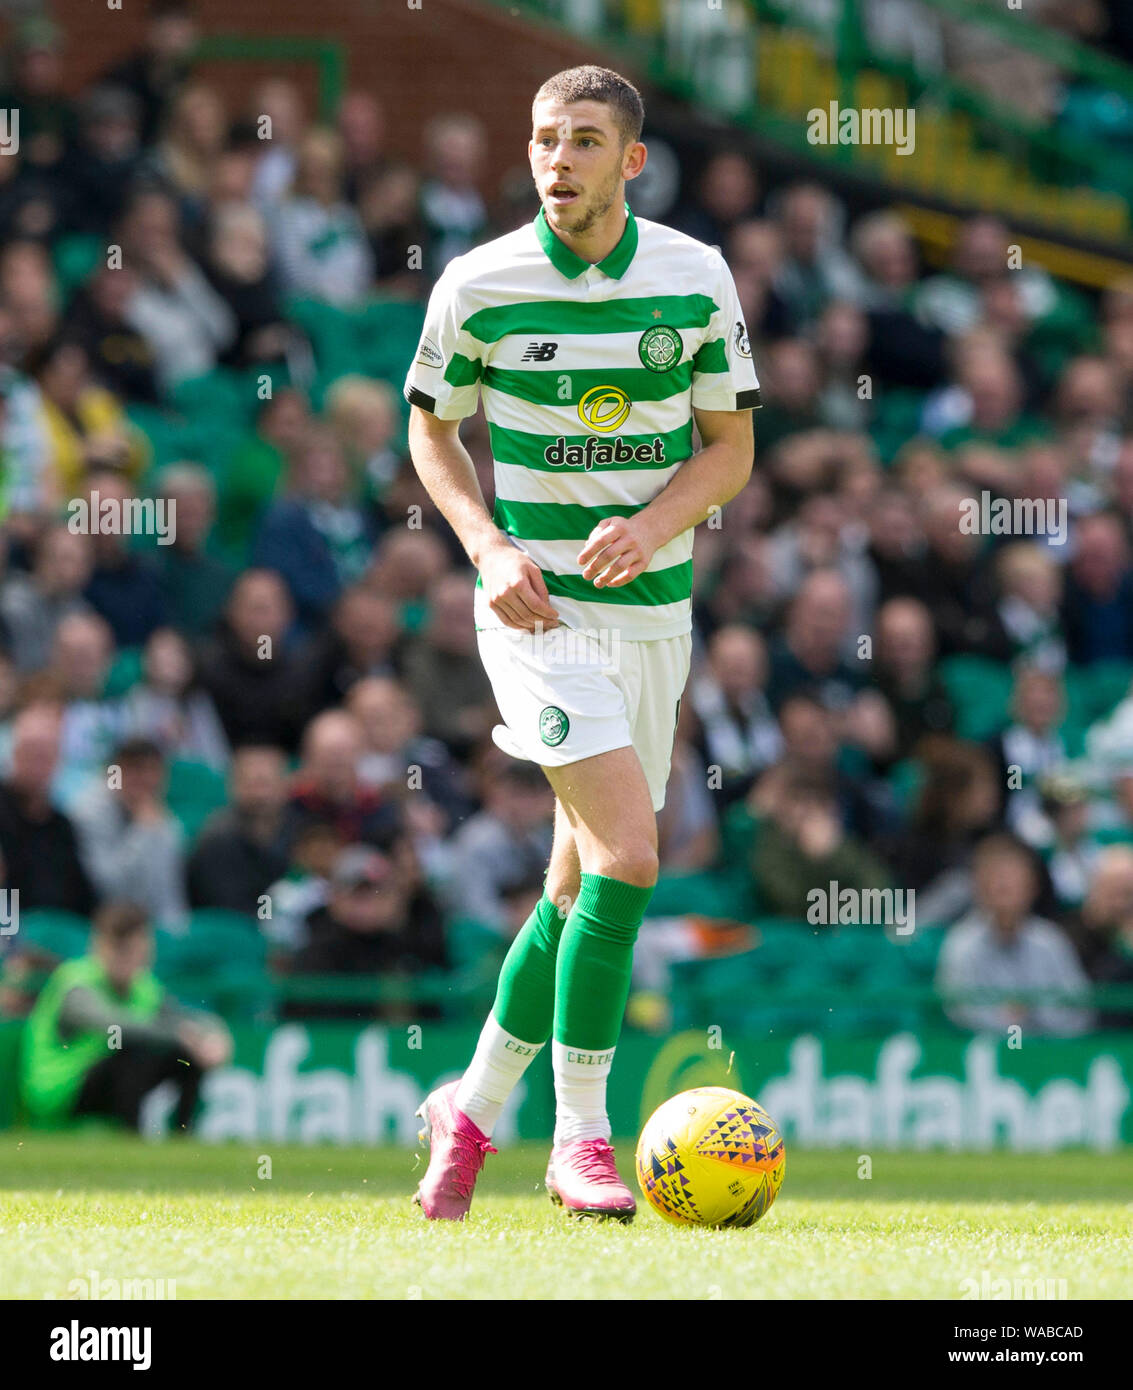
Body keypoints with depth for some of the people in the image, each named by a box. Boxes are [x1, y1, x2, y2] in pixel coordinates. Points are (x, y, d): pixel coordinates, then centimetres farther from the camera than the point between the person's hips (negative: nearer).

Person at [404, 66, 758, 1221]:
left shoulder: (696, 278, -1)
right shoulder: (478, 285, -6)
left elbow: (731, 449, 4)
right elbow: (431, 429, 8)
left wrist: (650, 528, -15)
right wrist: (489, 548, -8)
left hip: (652, 606, 4)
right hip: (537, 607, -4)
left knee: (580, 885, 11)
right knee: (628, 854, -19)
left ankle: (474, 1107, 29)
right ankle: (581, 1134, -9)